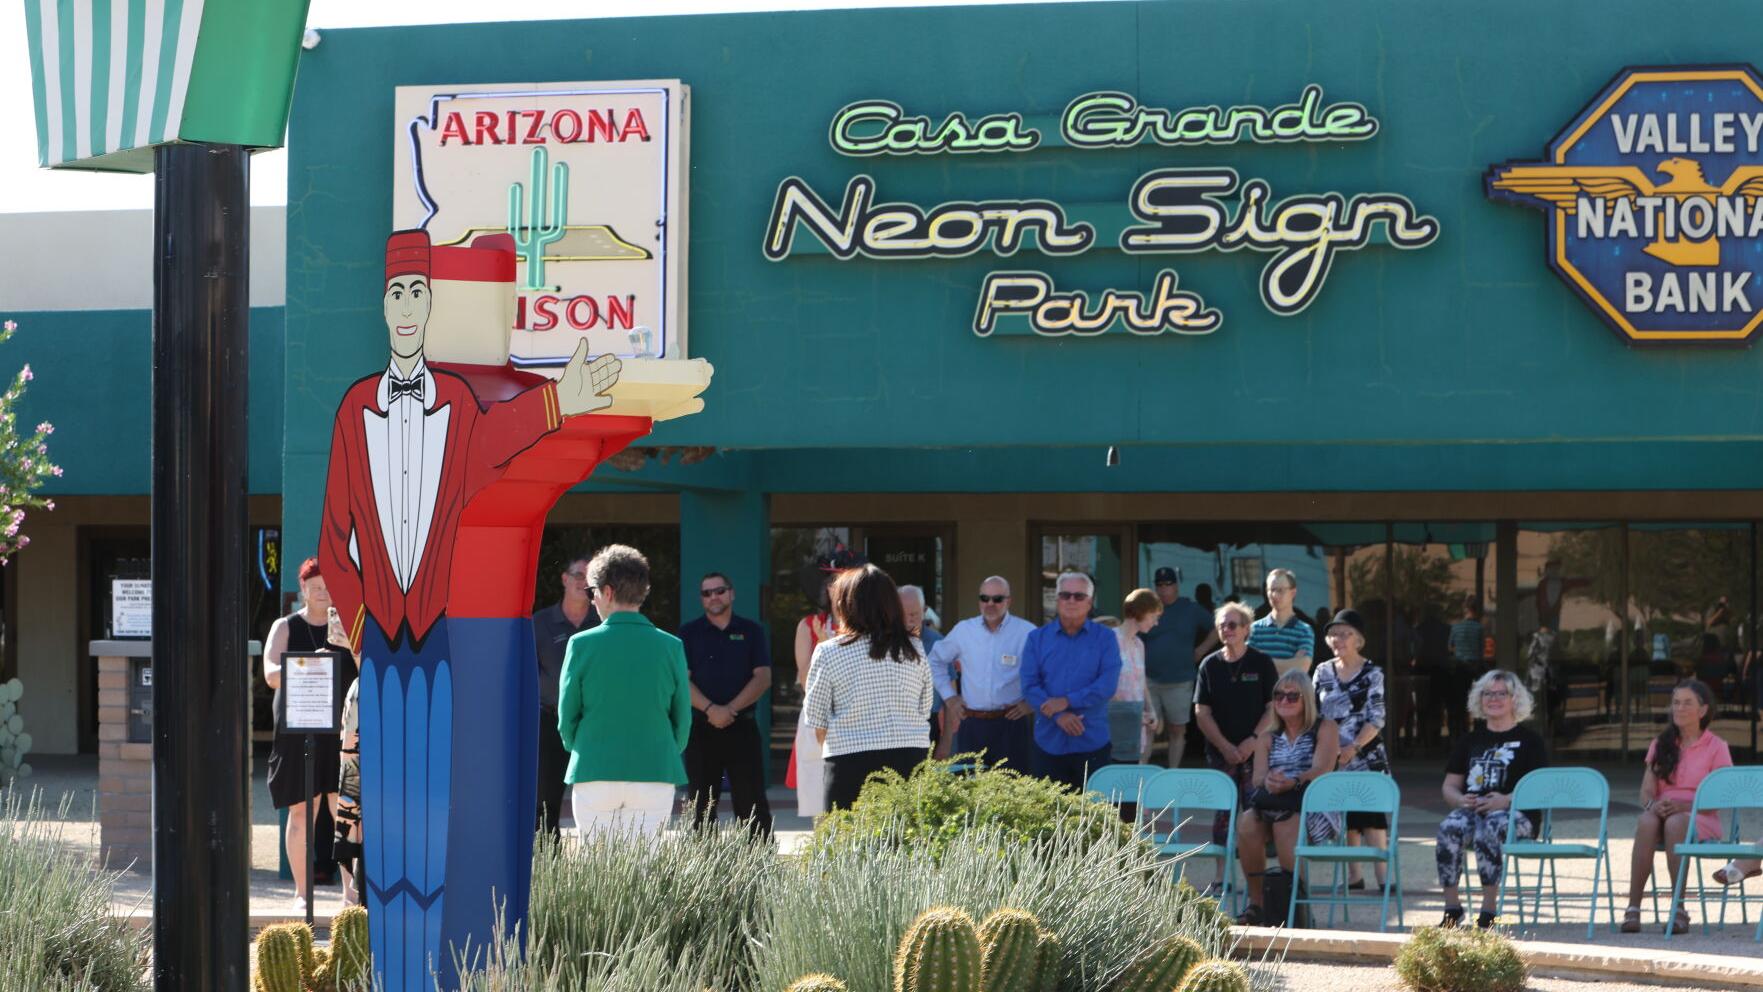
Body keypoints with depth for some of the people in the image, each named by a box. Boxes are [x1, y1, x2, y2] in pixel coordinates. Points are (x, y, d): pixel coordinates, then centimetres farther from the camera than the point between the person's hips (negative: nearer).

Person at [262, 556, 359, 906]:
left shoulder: (348, 626, 9)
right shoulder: (285, 628, 6)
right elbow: (271, 674, -8)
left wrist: (351, 647, -19)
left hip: (340, 730, 0)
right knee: (300, 812, 1)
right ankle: (302, 891, 9)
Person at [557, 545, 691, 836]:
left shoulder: (582, 644, -5)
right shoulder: (670, 646, -1)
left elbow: (566, 715, 2)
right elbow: (683, 717, 4)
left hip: (594, 774, -1)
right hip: (654, 775, 1)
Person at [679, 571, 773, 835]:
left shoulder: (751, 632, 9)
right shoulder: (689, 633, 8)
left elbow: (763, 678, 1)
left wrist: (730, 709, -11)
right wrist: (710, 709, -16)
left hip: (742, 727, 0)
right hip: (700, 729, 0)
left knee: (752, 802, -4)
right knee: (702, 805, 1)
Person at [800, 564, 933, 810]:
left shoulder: (829, 652, -3)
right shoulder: (913, 650, 7)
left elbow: (816, 716, 4)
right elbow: (924, 709, 12)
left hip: (851, 762, -3)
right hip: (910, 756, 3)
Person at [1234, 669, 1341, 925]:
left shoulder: (1325, 729, 7)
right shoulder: (1267, 738, 21)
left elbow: (1322, 770, -10)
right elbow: (1258, 777, 4)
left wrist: (1293, 782, -30)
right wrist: (1268, 782, -22)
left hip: (1315, 808, -4)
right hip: (1272, 805, 4)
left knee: (1285, 825, -39)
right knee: (1246, 823, -31)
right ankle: (1256, 903, -24)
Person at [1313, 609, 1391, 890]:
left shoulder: (1372, 674, -3)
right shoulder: (1323, 671, 9)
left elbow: (1376, 720, -8)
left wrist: (1353, 748, -18)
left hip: (1366, 756, -4)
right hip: (1333, 758, 4)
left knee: (1371, 817, -10)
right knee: (1345, 818, 8)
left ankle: (1383, 877, -11)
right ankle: (1353, 877, 15)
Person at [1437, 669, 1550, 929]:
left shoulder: (1528, 740, 10)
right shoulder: (1470, 741, 23)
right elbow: (1450, 786, 20)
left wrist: (1506, 800, -19)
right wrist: (1461, 800, -5)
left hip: (1516, 815, -4)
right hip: (1472, 809, 4)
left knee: (1490, 827, -38)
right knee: (1449, 827, -31)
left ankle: (1487, 913, -36)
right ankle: (1451, 909, -30)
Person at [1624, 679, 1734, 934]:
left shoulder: (1716, 747, 6)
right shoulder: (1661, 745, 17)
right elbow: (1646, 790, 7)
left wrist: (1684, 806, -21)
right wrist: (1653, 805, -17)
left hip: (1701, 821, -3)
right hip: (1661, 812, 3)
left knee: (1675, 823, -39)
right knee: (1646, 822, -35)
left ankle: (1679, 910, -39)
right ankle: (1633, 908, -41)